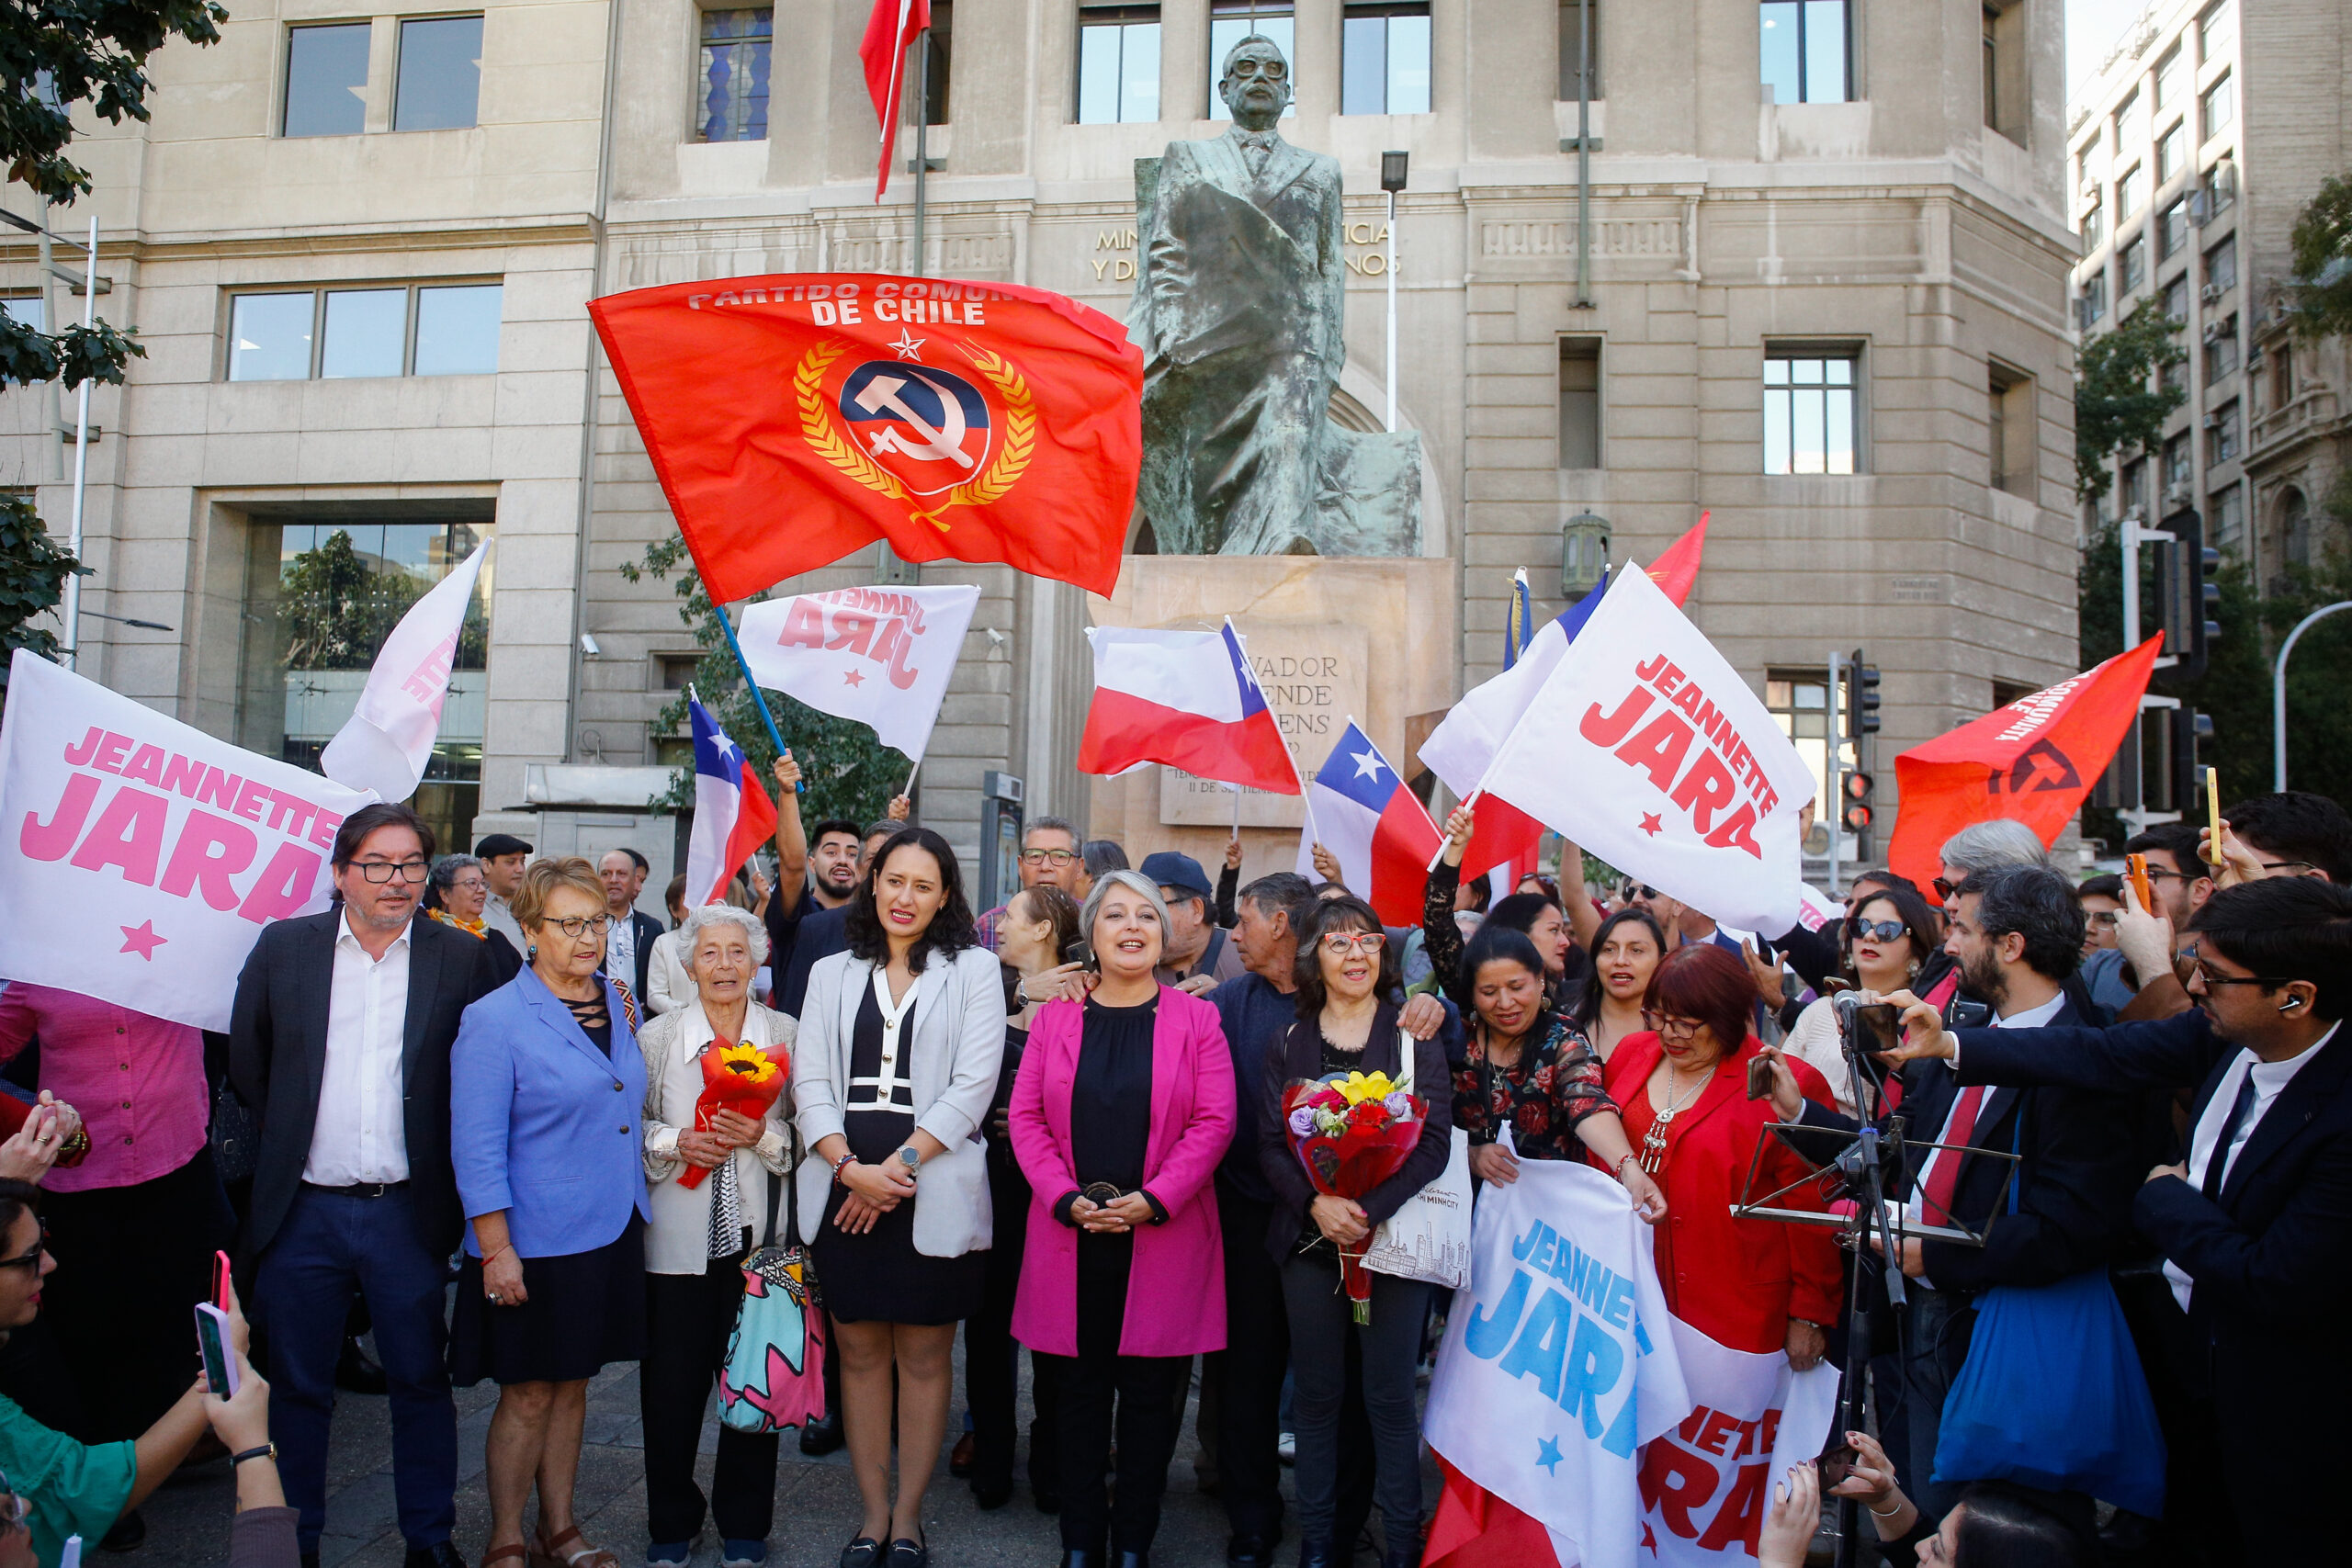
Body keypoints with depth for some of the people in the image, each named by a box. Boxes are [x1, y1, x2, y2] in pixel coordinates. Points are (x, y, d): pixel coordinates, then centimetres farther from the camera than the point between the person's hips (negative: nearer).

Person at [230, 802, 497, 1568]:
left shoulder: (462, 957, -3)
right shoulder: (283, 947, 1)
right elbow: (246, 1061, 9)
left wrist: (447, 1166, -2)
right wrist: (294, 1132, 7)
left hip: (409, 1211, -1)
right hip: (303, 1211, 1)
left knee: (421, 1382, 11)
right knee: (297, 1388, 15)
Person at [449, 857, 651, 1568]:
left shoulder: (621, 1005, 6)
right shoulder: (494, 1020, -13)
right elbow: (477, 1148, -14)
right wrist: (495, 1249, -15)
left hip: (609, 1235, 6)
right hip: (535, 1243, -6)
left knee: (573, 1382, 17)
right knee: (528, 1394, 6)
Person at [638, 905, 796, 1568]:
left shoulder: (785, 1035, 3)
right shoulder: (657, 1035, 4)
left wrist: (762, 1134, -13)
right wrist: (675, 1142, -12)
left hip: (755, 1231, 0)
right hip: (676, 1234, 0)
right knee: (671, 1385, 4)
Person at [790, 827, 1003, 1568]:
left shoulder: (973, 969, 3)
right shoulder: (832, 974, 12)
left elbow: (973, 1085, -5)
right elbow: (810, 1082, 4)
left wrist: (899, 1164, -12)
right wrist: (851, 1167, -11)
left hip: (932, 1192, -2)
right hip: (845, 1190, 3)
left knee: (923, 1354, 6)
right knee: (859, 1350, 9)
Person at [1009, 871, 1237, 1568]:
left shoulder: (1195, 1019, 1)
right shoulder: (1055, 1016, 6)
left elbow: (1214, 1121, -5)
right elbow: (1026, 1116, 3)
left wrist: (1154, 1201, -14)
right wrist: (1065, 1198, -10)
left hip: (1163, 1241, -1)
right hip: (1072, 1237, 2)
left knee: (1150, 1396, 7)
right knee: (1079, 1393, 11)